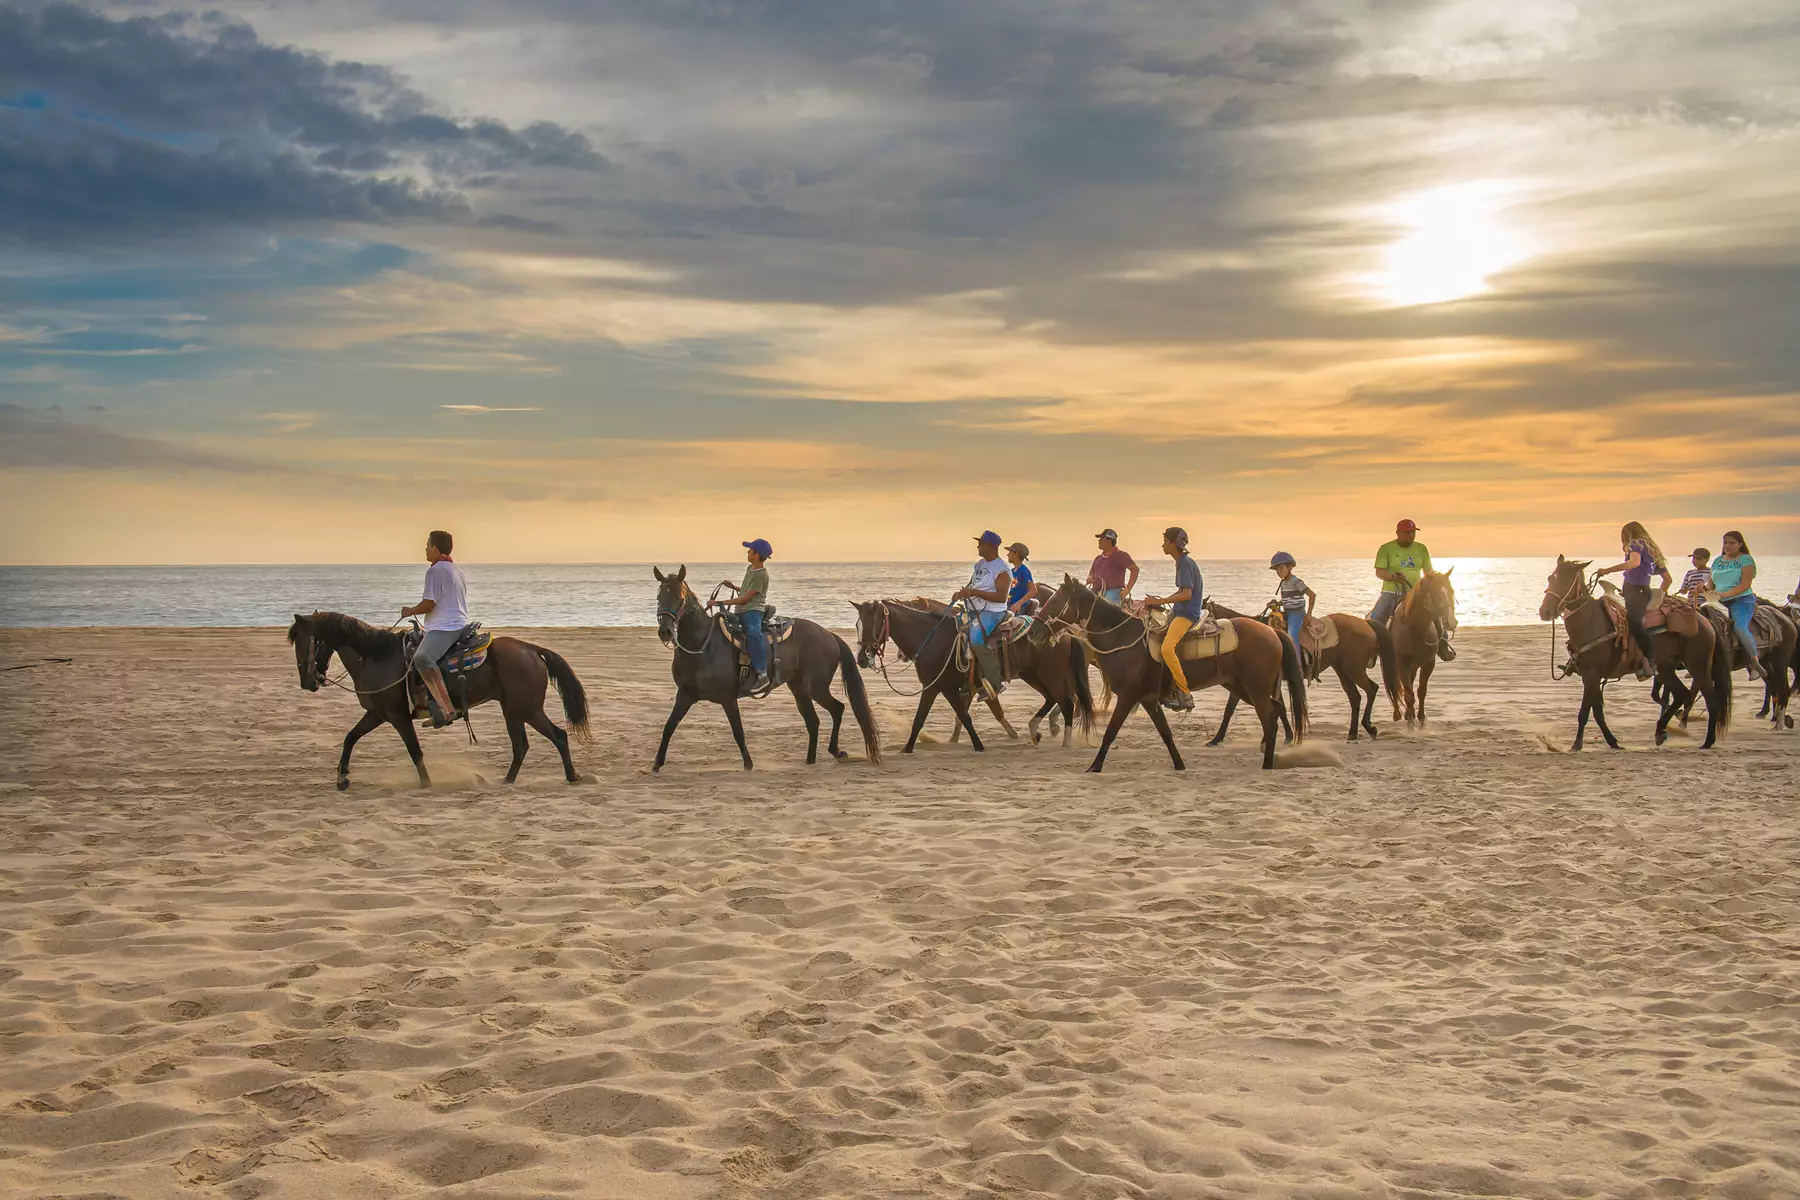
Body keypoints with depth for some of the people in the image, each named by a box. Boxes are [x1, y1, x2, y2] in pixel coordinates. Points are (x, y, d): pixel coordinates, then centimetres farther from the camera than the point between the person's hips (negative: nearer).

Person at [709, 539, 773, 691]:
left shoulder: (761, 575, -14)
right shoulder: (750, 568, 16)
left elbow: (745, 599, -16)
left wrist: (721, 603, -15)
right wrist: (733, 586, 14)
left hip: (753, 610, -11)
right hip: (741, 611, 11)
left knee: (752, 632, -40)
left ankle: (762, 674, -41)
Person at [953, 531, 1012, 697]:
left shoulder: (1001, 570, -13)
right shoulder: (980, 564, 14)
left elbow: (1001, 597, -23)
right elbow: (971, 585, 24)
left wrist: (974, 592, -26)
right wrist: (961, 593, 0)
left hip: (991, 612, -10)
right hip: (973, 610, 10)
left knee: (976, 638, -33)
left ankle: (997, 683, -26)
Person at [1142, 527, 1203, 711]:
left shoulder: (1185, 563, -15)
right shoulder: (1182, 562, 15)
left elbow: (1187, 594, -23)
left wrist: (1160, 601, -21)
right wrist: (1161, 600, 12)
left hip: (1187, 614, -11)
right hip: (1178, 612, 11)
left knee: (1167, 648, -29)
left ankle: (1185, 694, -24)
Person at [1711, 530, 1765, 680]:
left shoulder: (1746, 559, -1)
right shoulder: (1718, 561, 18)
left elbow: (1745, 584, -12)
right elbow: (1711, 583, 21)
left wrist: (1726, 594, -23)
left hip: (1741, 600, -7)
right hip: (1720, 603, 7)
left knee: (1740, 627, -30)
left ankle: (1755, 664, -25)